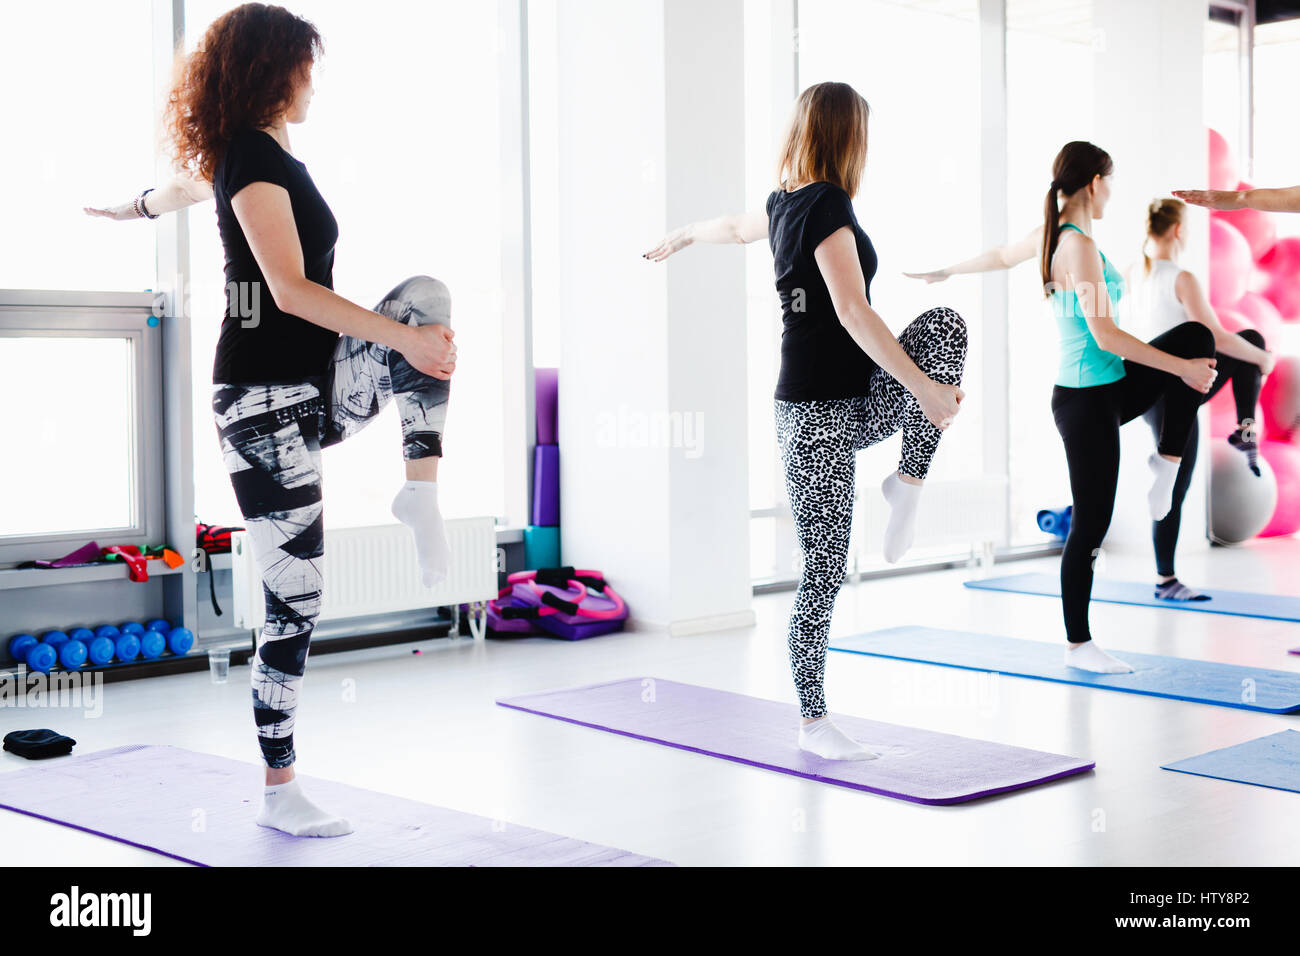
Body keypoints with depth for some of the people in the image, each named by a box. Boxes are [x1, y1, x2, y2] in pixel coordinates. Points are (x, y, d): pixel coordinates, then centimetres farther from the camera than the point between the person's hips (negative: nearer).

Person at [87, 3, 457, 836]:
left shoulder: (249, 155, 16)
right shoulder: (255, 159, -12)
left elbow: (181, 188, 37)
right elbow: (291, 290, -22)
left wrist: (121, 208, 58)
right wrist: (404, 339, -26)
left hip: (318, 387, 9)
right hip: (269, 400, -9)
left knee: (429, 296, -10)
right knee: (295, 603, -4)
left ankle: (421, 494, -14)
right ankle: (280, 791, 9)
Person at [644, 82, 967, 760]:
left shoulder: (786, 204, 13)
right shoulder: (826, 205, -14)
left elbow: (736, 226, 34)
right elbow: (852, 311, -22)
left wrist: (685, 235, 56)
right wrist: (923, 386, -21)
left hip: (854, 404, 9)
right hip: (818, 415, -9)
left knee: (945, 324, -6)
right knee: (825, 570, -3)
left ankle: (908, 483, -5)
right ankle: (813, 723, 8)